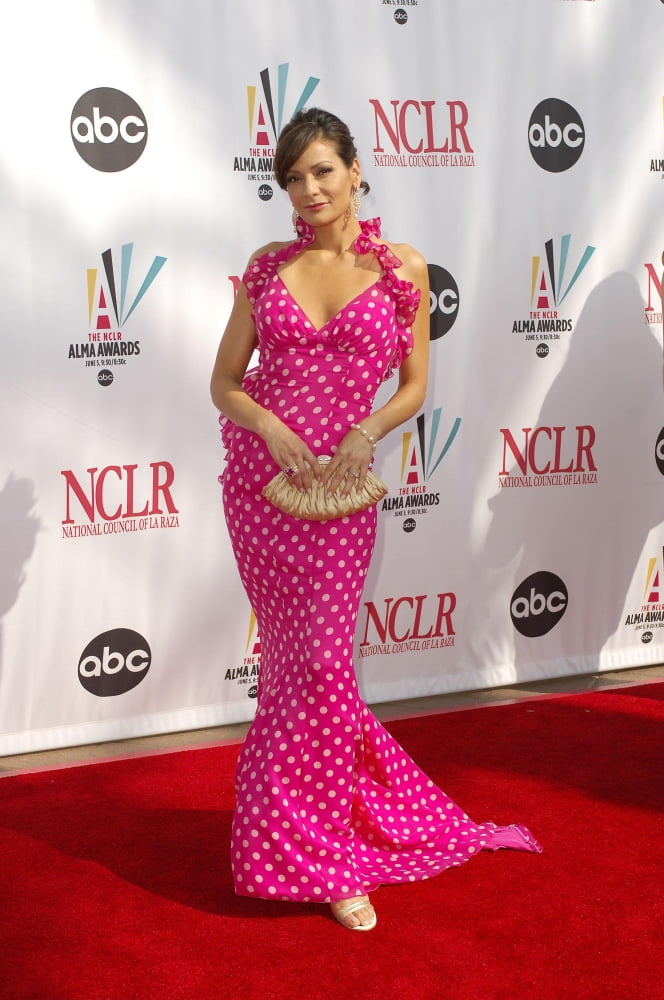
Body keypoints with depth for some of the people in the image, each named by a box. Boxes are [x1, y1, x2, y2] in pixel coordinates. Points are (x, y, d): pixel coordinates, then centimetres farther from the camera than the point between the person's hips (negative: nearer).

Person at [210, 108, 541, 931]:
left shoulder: (403, 269, 0)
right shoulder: (267, 267, 4)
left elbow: (413, 386, 5)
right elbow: (224, 382, 5)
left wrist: (366, 431, -14)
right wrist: (272, 428, -13)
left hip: (338, 486, -2)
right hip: (259, 478, 2)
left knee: (317, 662, -2)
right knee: (290, 659, 8)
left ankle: (323, 856, 14)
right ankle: (323, 846, 26)